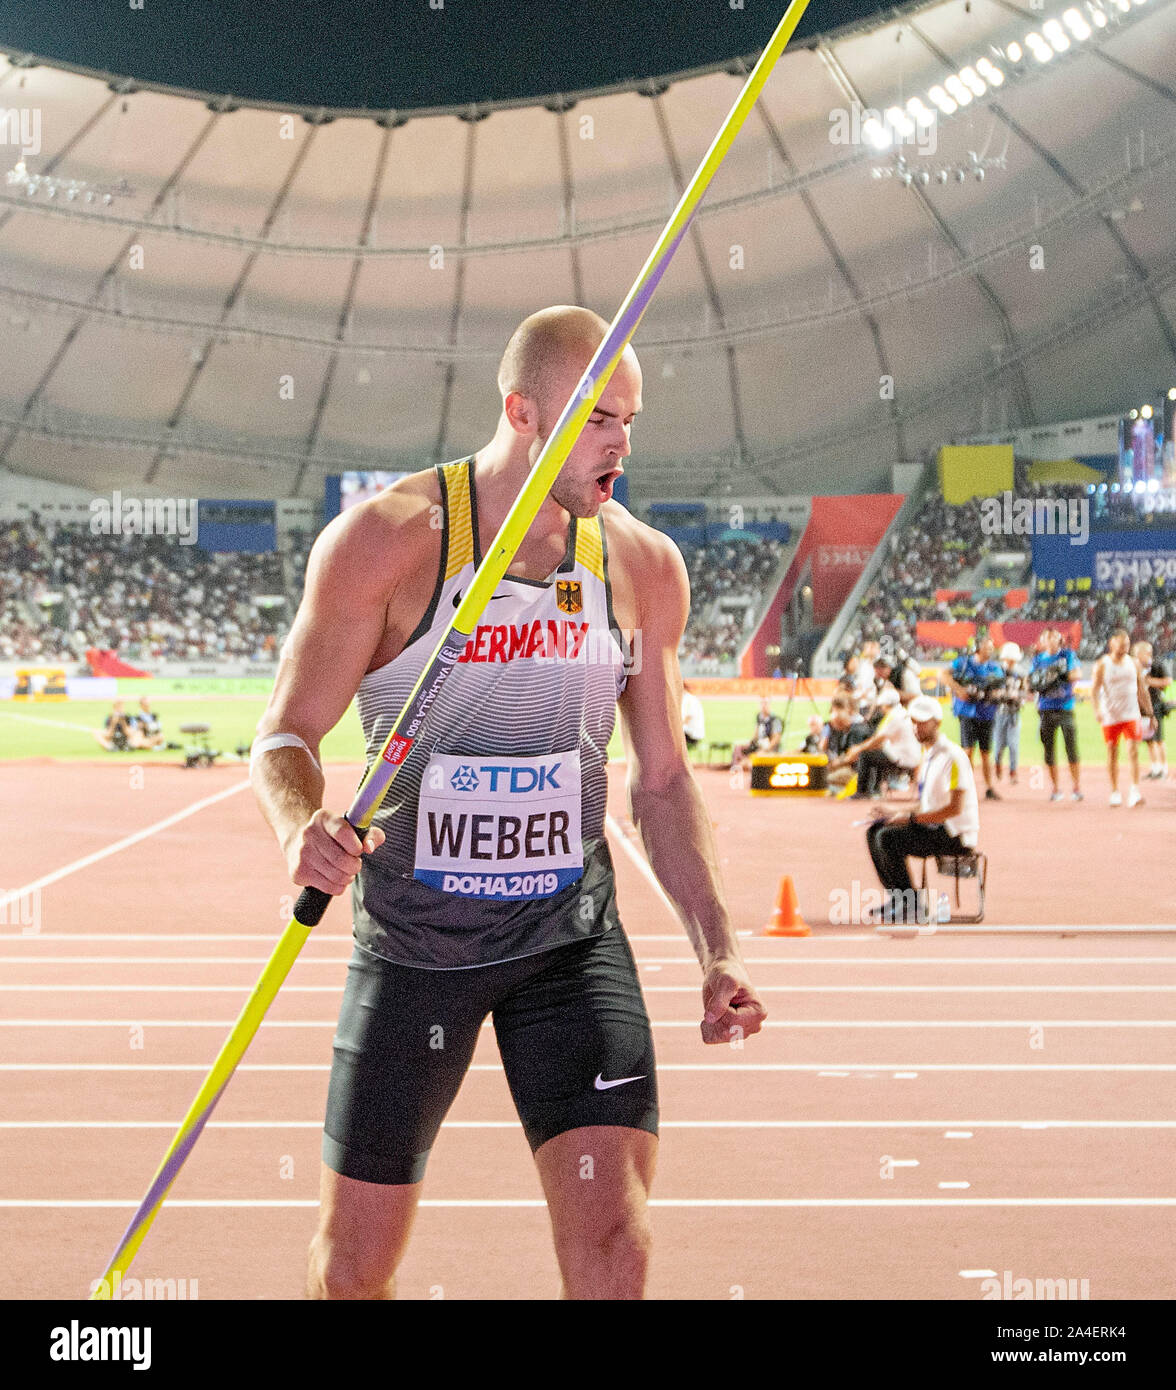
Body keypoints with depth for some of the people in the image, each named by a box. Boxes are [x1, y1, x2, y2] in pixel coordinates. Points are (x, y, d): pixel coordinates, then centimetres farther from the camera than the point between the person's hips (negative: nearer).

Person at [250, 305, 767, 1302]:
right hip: (413, 937, -2)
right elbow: (287, 736, -8)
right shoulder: (384, 543, -12)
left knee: (610, 1233, -13)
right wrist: (300, 825, -31)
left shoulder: (644, 566, 0)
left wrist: (718, 948, 1)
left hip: (574, 932, 2)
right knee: (355, 1263, 7)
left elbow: (662, 779, 10)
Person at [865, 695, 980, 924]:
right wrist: (902, 813, 3)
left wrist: (911, 817, -21)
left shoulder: (953, 757, -16)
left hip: (956, 835, -10)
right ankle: (897, 897, 10)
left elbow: (955, 808, -23)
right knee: (875, 832, 7)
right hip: (932, 826, 10)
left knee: (888, 838, -23)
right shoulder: (927, 755, 14)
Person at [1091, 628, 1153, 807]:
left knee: (1133, 751, -11)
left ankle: (1135, 791, -14)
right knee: (1112, 753, 4)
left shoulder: (1134, 663, 7)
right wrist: (1097, 710, -25)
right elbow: (1094, 690, -9)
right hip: (1110, 716, -1)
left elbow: (1142, 690, 14)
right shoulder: (1102, 665, -2)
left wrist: (1149, 713, 13)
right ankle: (1115, 792, 15)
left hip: (1131, 714, 1)